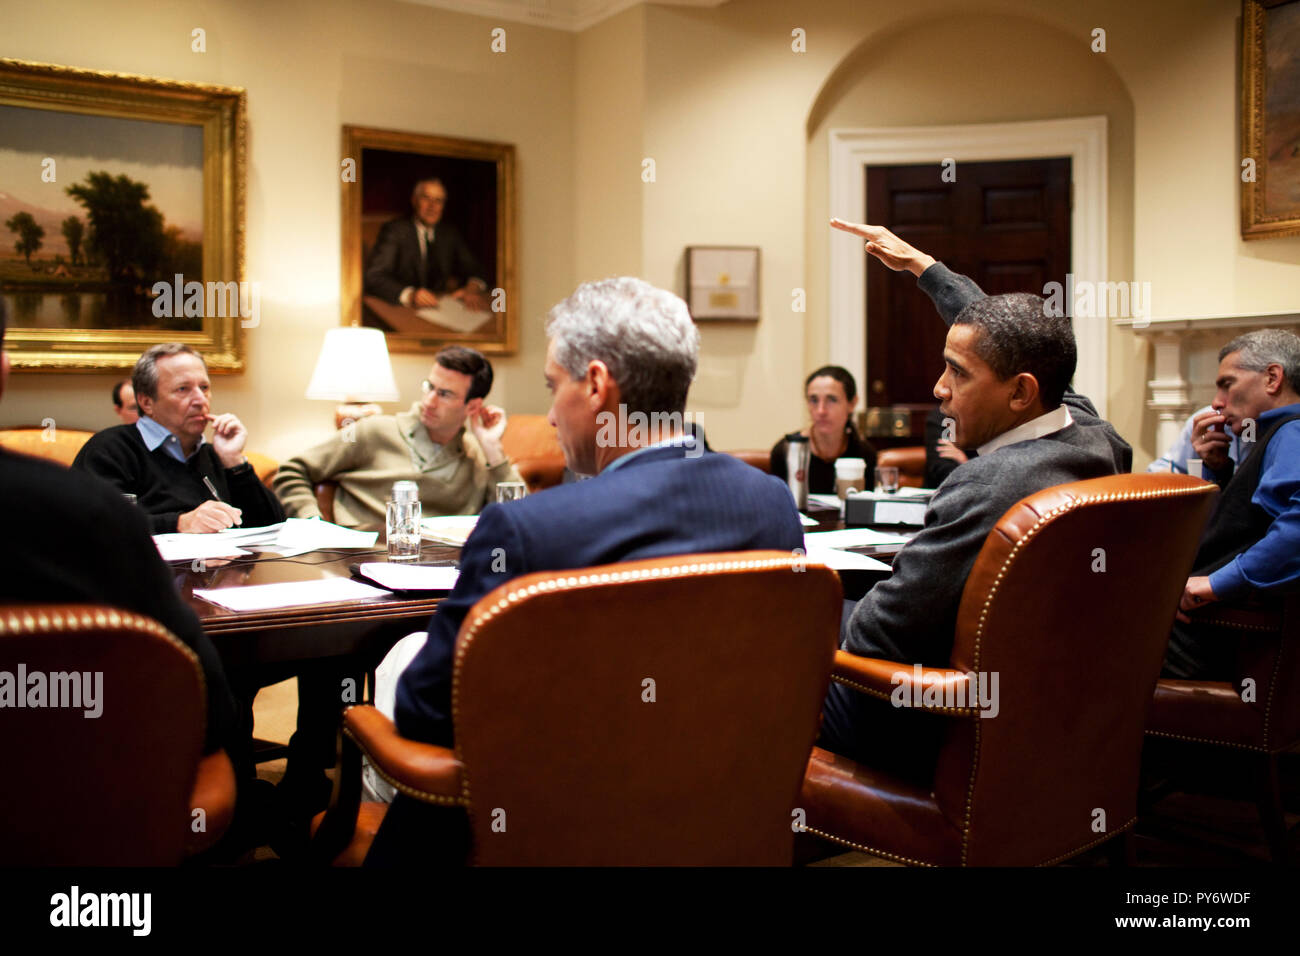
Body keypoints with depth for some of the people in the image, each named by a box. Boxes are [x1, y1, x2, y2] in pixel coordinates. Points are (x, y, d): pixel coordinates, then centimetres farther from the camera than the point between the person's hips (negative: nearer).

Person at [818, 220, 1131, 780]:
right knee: (843, 610, 24)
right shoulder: (1093, 435, -7)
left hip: (957, 734, -9)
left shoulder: (987, 488, -34)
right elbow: (1004, 340, 13)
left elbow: (874, 639, -28)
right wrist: (921, 265, 23)